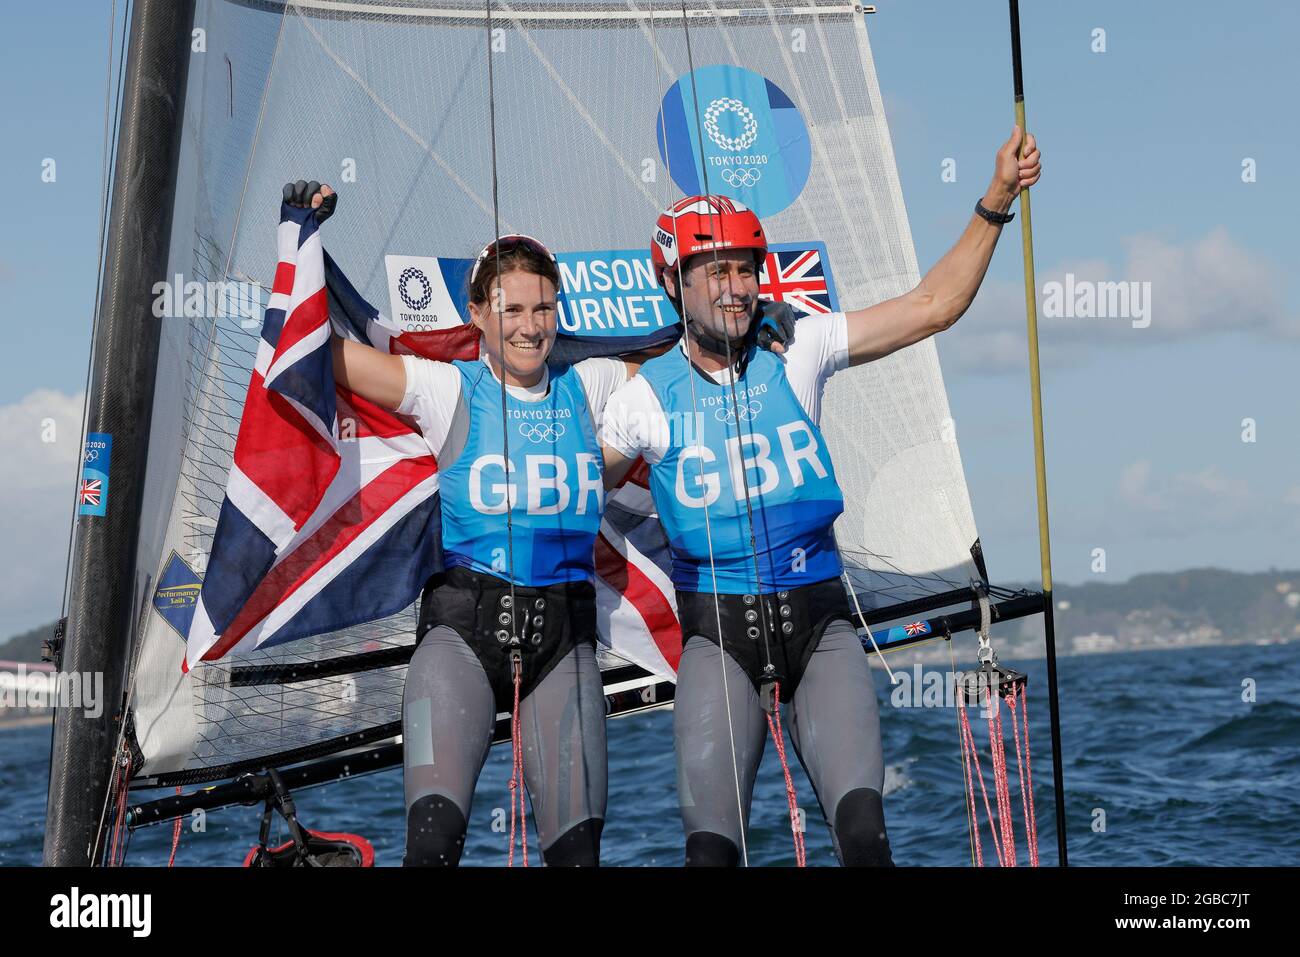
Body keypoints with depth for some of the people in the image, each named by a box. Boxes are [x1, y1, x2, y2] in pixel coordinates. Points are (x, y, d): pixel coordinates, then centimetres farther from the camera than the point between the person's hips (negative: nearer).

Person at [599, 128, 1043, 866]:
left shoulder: (798, 353, 3)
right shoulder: (647, 395, 2)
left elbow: (935, 305, 2)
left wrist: (997, 201, -4)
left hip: (819, 619, 1)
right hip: (718, 631, 0)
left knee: (863, 828, -17)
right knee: (711, 843, -11)